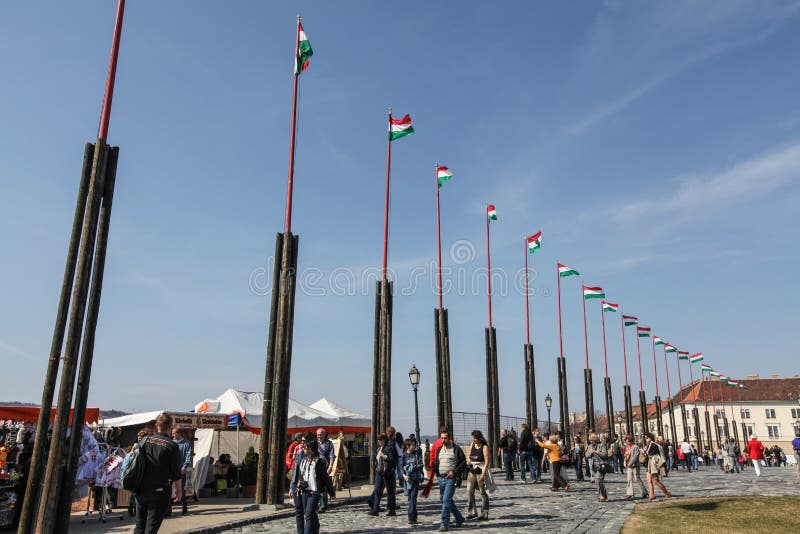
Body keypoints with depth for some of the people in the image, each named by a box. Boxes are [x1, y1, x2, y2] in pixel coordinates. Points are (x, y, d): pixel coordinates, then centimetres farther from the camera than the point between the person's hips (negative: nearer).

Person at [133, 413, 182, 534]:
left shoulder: (146, 440, 1)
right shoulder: (172, 446, -10)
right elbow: (176, 472, -7)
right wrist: (179, 490, 5)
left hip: (141, 489, 4)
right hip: (159, 491, -4)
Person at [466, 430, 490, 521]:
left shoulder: (484, 447, -9)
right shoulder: (472, 445, 8)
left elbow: (487, 461, -13)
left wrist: (483, 474, -19)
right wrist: (466, 466, 6)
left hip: (481, 470, -5)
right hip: (472, 470, 6)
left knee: (483, 492, 3)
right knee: (469, 491, -1)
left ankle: (484, 513, 12)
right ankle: (472, 512, 7)